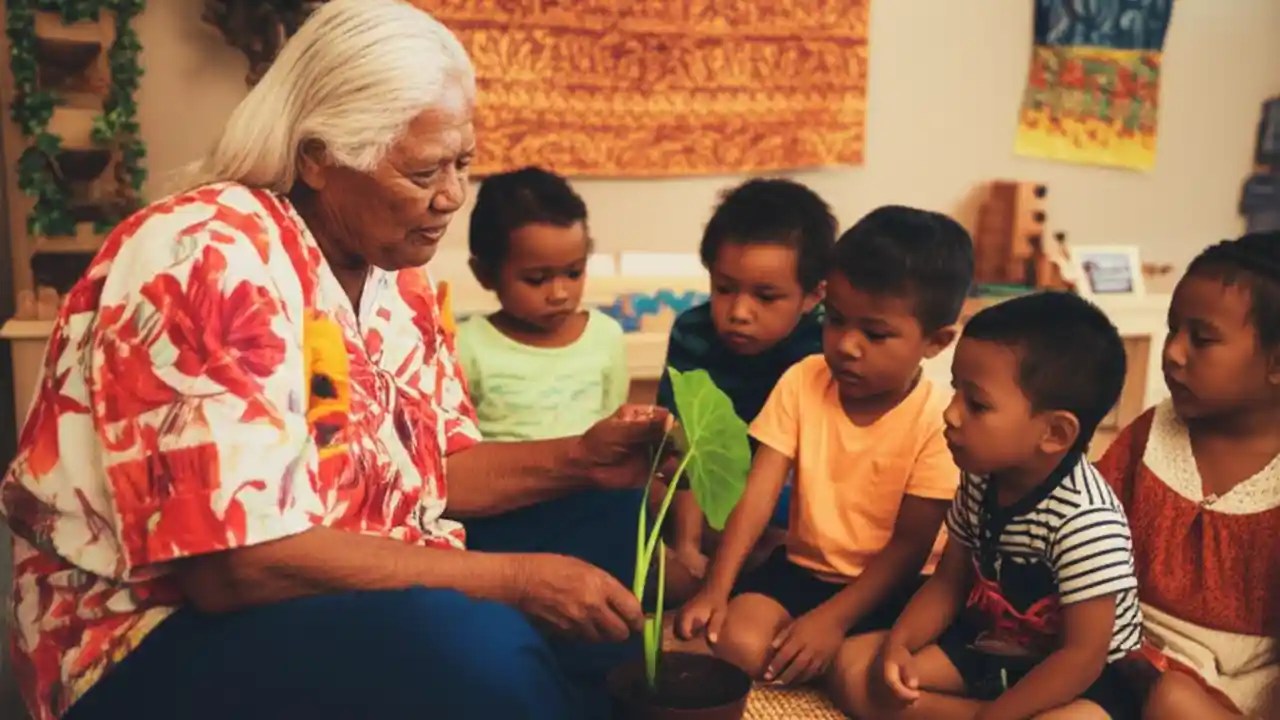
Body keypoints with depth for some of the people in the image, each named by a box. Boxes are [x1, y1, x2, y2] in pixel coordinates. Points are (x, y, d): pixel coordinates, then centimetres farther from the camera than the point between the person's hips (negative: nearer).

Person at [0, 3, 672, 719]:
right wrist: (510, 579, -26)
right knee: (479, 648, -33)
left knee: (615, 533, 2)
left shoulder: (397, 272, 3)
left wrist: (579, 459, -8)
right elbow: (239, 564, -29)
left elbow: (437, 471, 10)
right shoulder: (208, 259, -23)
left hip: (369, 587, 8)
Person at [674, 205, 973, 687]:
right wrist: (715, 589, -22)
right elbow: (757, 495, -11)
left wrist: (833, 618, -24)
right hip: (805, 566, 2)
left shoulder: (939, 420, -16)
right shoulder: (802, 382, -6)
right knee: (736, 643, -23)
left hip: (893, 584, -2)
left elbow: (909, 545, -14)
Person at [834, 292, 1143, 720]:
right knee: (853, 669, -6)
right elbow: (949, 582, 7)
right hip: (985, 647, 7)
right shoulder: (981, 481, -4)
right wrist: (897, 643, -11)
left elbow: (1083, 655, -24)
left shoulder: (1087, 520, -28)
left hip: (1073, 679, -7)